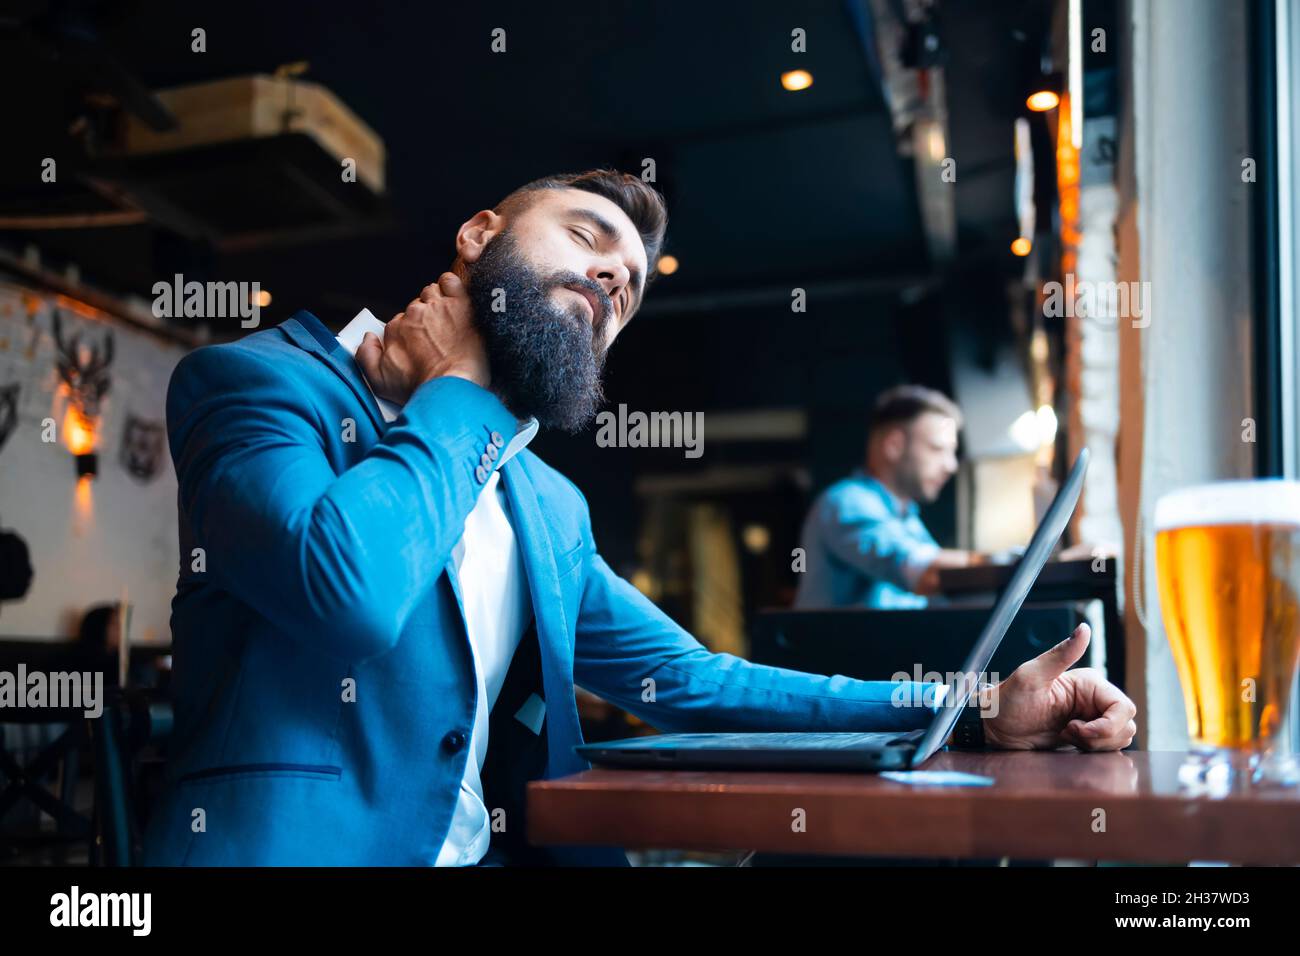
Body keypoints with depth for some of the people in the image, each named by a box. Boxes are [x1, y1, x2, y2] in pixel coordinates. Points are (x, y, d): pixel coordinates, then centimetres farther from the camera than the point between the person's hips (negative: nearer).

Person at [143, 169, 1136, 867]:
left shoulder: (549, 505, 16)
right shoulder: (259, 379, -3)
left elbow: (690, 681, 16)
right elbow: (350, 586, -22)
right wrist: (459, 395, -5)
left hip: (498, 848, 6)